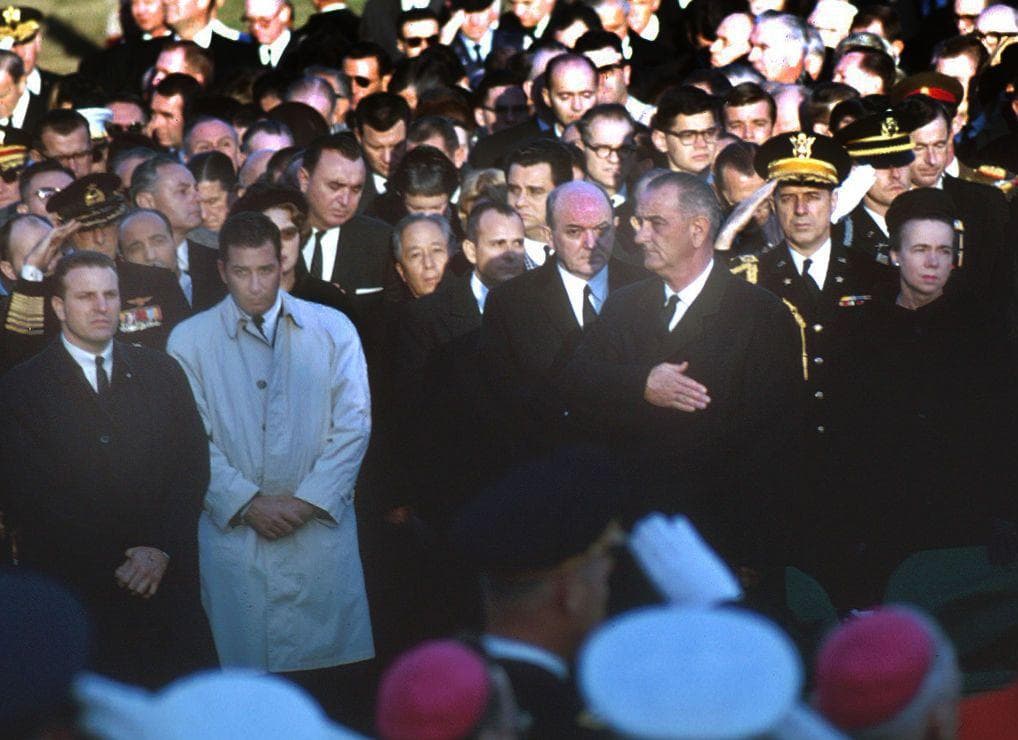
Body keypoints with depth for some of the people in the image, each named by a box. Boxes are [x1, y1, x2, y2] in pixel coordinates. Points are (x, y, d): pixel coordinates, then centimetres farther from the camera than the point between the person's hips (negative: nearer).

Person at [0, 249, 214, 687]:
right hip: (73, 593, -2)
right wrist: (115, 565, -10)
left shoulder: (161, 373, 11)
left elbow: (192, 466, 7)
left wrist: (162, 550, -8)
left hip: (164, 585, 3)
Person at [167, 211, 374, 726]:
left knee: (339, 684, -2)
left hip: (320, 525, 1)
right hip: (234, 529, 0)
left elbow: (354, 425, 2)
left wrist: (308, 500, -7)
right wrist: (247, 503, -9)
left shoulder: (332, 330, 7)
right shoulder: (190, 341, 5)